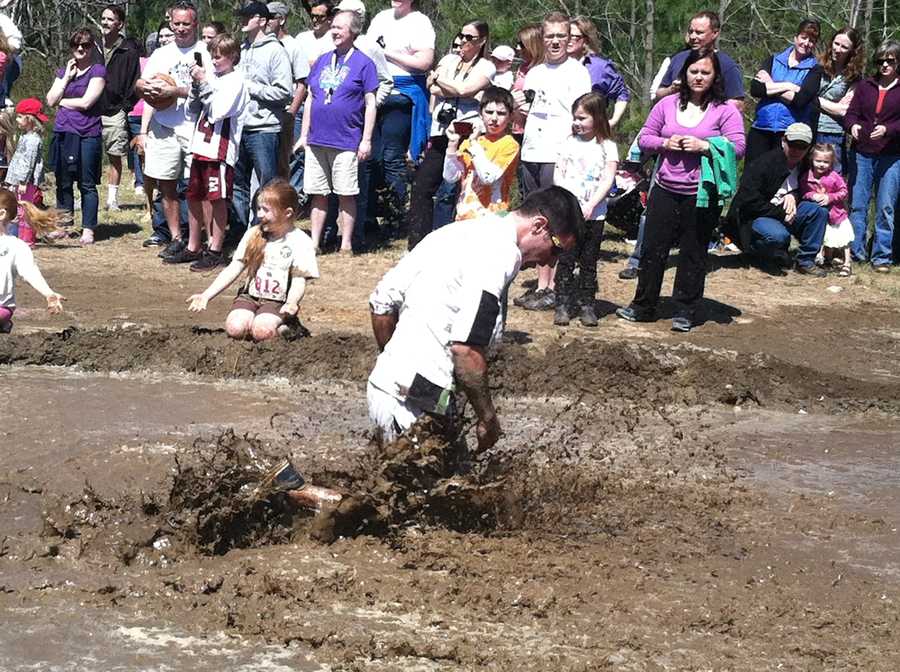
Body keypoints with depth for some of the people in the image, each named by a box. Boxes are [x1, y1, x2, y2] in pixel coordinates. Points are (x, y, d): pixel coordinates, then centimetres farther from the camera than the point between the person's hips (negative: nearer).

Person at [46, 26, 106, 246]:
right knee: (63, 183, 9)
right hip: (63, 132, 5)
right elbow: (51, 100, 4)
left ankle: (88, 229, 2)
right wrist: (67, 77, -1)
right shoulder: (64, 71, 15)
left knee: (87, 184, -2)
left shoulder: (98, 71, -2)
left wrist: (61, 101, 2)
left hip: (88, 135, -5)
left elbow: (86, 102, -11)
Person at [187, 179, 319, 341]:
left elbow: (299, 280, -10)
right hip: (249, 296, 4)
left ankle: (285, 327, -1)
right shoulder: (253, 235, 6)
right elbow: (233, 269, 6)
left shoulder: (300, 241, -6)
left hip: (278, 302, -4)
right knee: (234, 329, -24)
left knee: (262, 332, -31)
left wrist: (291, 303, -32)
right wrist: (206, 295, -2)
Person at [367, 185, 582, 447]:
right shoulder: (500, 252, -14)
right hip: (417, 404, -10)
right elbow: (466, 348, -22)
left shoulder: (458, 232, 16)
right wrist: (488, 418, -11)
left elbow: (381, 302, 19)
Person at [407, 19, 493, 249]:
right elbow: (431, 87, 3)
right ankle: (417, 245, 2)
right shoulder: (449, 60, 18)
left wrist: (438, 80, 1)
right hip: (440, 134, 5)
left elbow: (464, 90, -12)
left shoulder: (486, 67, 3)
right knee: (422, 186, -1)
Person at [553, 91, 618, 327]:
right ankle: (563, 305, 2)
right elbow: (558, 175, 5)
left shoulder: (607, 146, 1)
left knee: (589, 261, 5)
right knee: (566, 259, -1)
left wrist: (590, 205, -15)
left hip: (593, 215, -1)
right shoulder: (569, 142, 7)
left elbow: (608, 180, -5)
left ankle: (586, 305, 11)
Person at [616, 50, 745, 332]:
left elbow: (737, 148, -10)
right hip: (665, 190, 3)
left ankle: (685, 311, 15)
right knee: (653, 248, 6)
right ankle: (643, 306, 17)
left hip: (701, 194, -3)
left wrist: (704, 146, -20)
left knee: (693, 253, 5)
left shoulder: (725, 111, -3)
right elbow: (644, 138, 10)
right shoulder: (668, 104, 6)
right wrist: (665, 143, -10)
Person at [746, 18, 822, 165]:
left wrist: (771, 87, -5)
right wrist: (787, 86, -9)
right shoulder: (774, 61, 12)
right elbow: (754, 89, -4)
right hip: (761, 130, 2)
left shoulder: (814, 69, 5)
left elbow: (800, 99, -12)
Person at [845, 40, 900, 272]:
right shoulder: (865, 86, 12)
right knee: (857, 204, 4)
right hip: (863, 153, 3)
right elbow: (851, 113, 7)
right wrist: (853, 125, -15)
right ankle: (855, 251, 14)